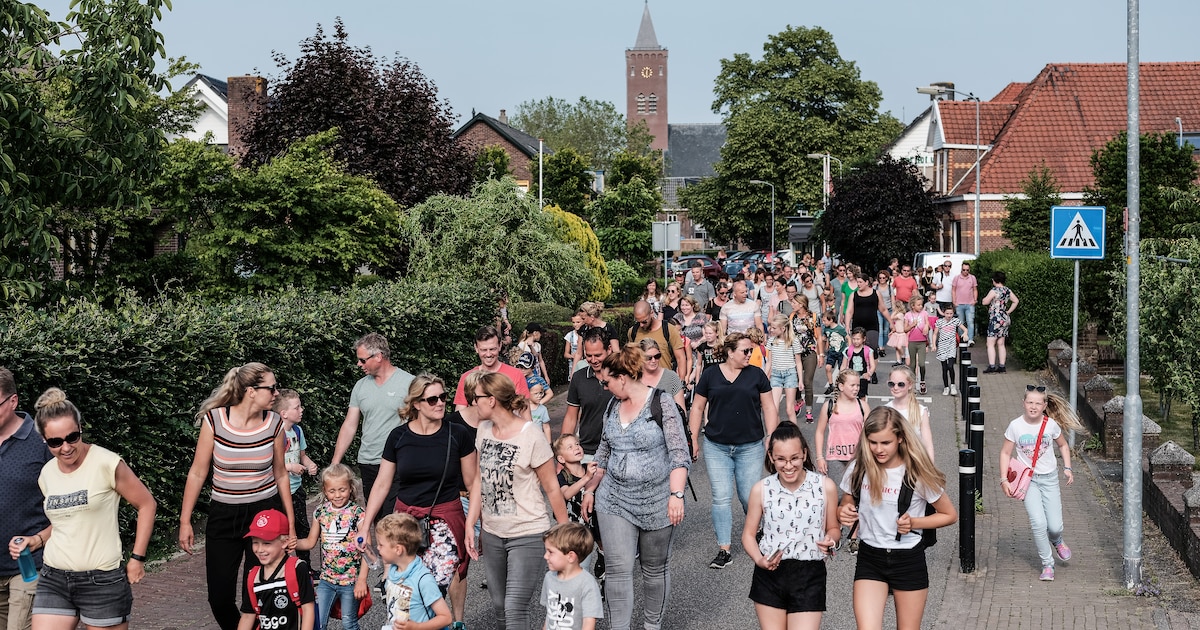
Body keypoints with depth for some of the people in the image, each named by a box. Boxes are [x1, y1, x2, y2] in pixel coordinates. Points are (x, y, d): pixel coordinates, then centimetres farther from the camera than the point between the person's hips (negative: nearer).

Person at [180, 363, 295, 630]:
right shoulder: (214, 420, -11)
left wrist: (290, 523, 10)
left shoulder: (274, 423, -5)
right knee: (219, 598, 2)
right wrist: (185, 521, -2)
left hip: (265, 511, 0)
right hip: (223, 515, 0)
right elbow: (197, 473, -3)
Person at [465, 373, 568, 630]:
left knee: (515, 609, -10)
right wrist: (470, 524, 3)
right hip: (492, 534, 7)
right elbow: (479, 480, 9)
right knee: (499, 606, 14)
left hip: (527, 534, -7)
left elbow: (552, 488, -10)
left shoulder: (531, 437, -17)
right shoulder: (484, 430, 3)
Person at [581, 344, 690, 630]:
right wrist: (591, 489, 18)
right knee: (617, 569, -5)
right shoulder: (612, 406, 6)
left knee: (655, 567, 11)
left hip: (656, 502, -4)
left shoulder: (662, 405, -12)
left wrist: (677, 494, -23)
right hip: (615, 500, 4)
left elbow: (679, 453, -15)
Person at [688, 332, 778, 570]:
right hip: (716, 447, 0)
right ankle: (724, 550, 2)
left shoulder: (756, 375, 3)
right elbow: (697, 407, 9)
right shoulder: (710, 375, 3)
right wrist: (693, 438, 5)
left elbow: (769, 408, 5)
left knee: (749, 497, 2)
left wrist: (771, 438, -2)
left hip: (750, 447, 0)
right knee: (721, 498, -3)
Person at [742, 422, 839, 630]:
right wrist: (759, 559, -15)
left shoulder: (825, 486, -7)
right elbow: (749, 534, 4)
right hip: (769, 576, 1)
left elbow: (833, 529, 6)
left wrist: (830, 541, -16)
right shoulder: (761, 490, -5)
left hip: (809, 576, -1)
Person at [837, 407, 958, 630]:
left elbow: (950, 515, 0)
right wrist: (843, 514, -13)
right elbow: (845, 506, 12)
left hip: (909, 561, -1)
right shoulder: (858, 469, -5)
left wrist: (914, 522, -16)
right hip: (869, 559, 1)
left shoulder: (917, 474, -11)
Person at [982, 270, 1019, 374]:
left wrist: (986, 298, 9)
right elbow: (1016, 301, 16)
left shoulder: (994, 291, -15)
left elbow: (985, 302, -12)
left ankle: (991, 366, -11)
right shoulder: (1008, 290, 8)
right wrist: (1008, 311, 14)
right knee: (1001, 344, 12)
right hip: (1005, 319, 8)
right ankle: (1002, 366, 11)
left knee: (990, 344, -5)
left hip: (996, 319, -8)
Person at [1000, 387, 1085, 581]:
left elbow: (1063, 445, 12)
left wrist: (1067, 468, 1)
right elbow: (1005, 453, -3)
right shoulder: (1016, 426, -11)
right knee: (1039, 523, -15)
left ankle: (1057, 541, 38)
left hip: (1049, 478, 1)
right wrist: (1004, 480, -10)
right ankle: (1047, 565, 3)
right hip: (1027, 479, -1)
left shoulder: (1051, 425, -7)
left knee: (1055, 526, -1)